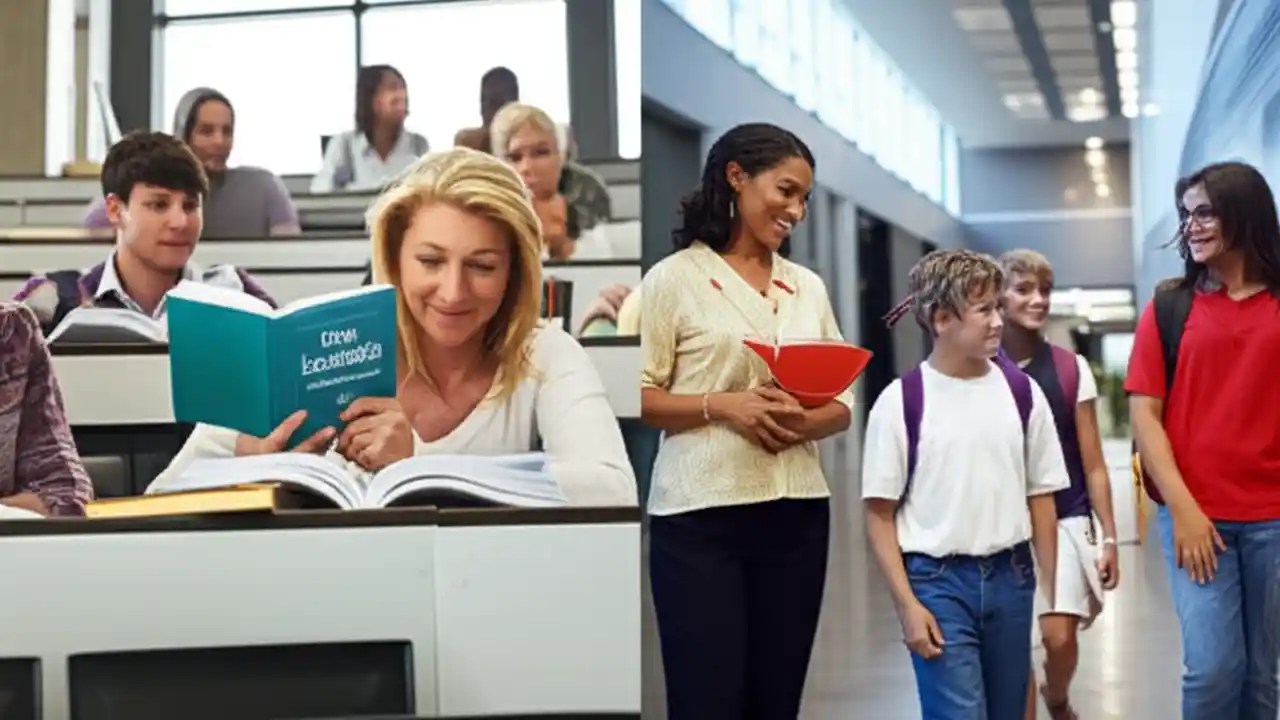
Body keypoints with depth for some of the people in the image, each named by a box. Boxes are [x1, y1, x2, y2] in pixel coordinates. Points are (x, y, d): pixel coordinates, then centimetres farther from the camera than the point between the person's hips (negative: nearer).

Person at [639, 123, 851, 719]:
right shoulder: (674, 277, -2)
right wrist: (721, 406, -18)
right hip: (701, 515, -5)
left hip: (796, 514, 5)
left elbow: (843, 404, 13)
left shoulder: (808, 286, 14)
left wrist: (804, 422, -8)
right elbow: (640, 395, -5)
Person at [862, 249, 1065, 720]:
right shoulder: (902, 400, -6)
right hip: (938, 579, -4)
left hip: (1010, 576, 4)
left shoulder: (1021, 392, 4)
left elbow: (1040, 498, 9)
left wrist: (1053, 594, 7)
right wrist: (907, 604, -10)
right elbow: (879, 513, -5)